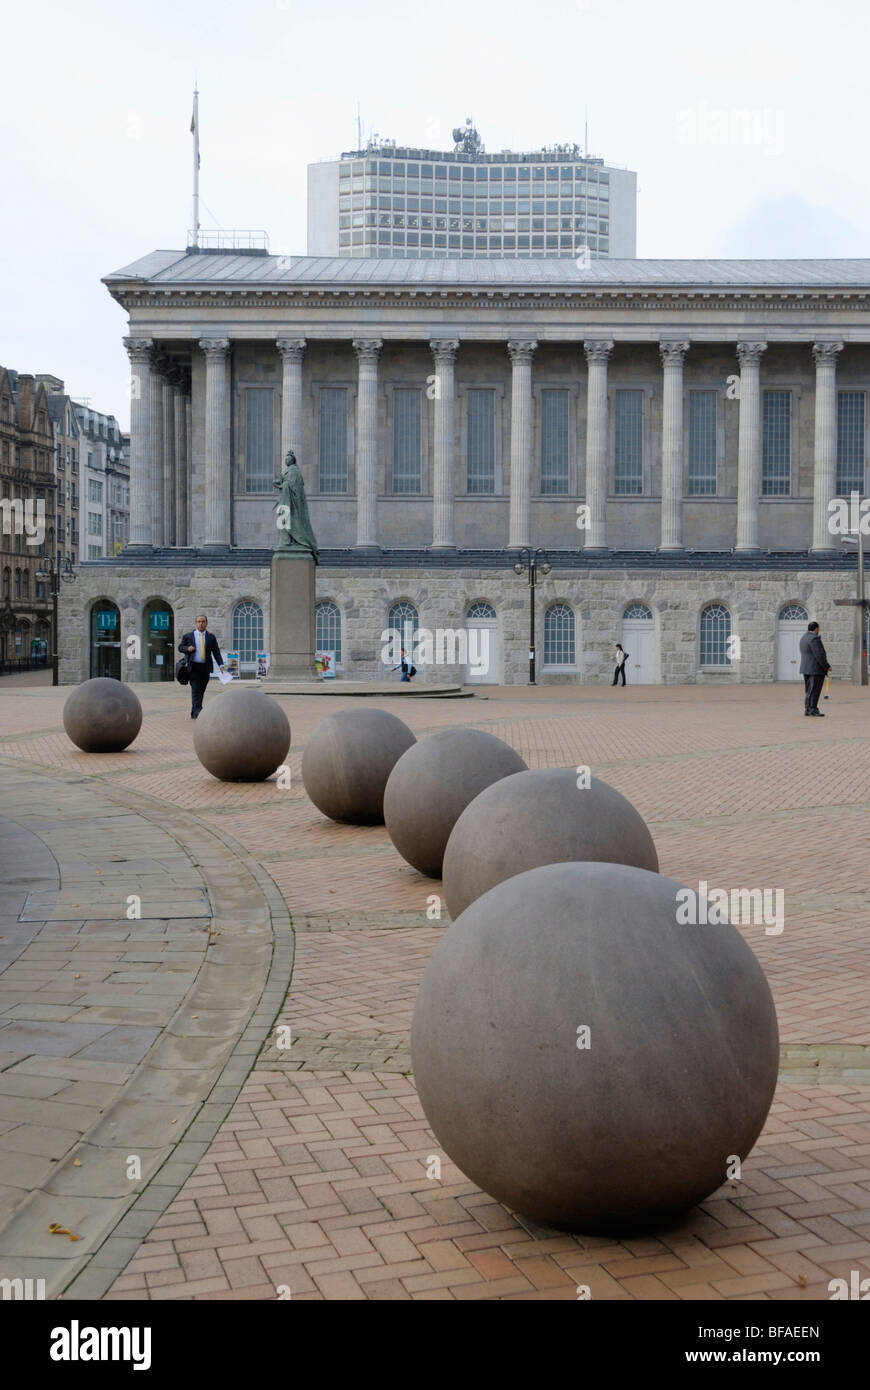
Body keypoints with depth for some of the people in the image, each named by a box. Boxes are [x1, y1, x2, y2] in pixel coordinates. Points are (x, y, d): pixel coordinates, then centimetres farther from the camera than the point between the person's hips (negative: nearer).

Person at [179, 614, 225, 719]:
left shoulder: (211, 637, 8)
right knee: (195, 689, -13)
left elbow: (216, 651, 4)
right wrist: (187, 649, -11)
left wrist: (221, 664, -7)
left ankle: (194, 712, 15)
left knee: (201, 690, 6)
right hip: (193, 667, -2)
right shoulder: (188, 636, 6)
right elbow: (180, 647, 11)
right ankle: (197, 712, -21)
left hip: (205, 668, 2)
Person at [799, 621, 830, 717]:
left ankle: (807, 709, 13)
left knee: (808, 690, 12)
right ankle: (812, 709, -7)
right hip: (816, 669, -9)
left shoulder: (803, 638, 12)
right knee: (814, 690, -6)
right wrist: (827, 666, -12)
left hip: (806, 669, 9)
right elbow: (819, 655, -21)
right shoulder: (814, 638, -17)